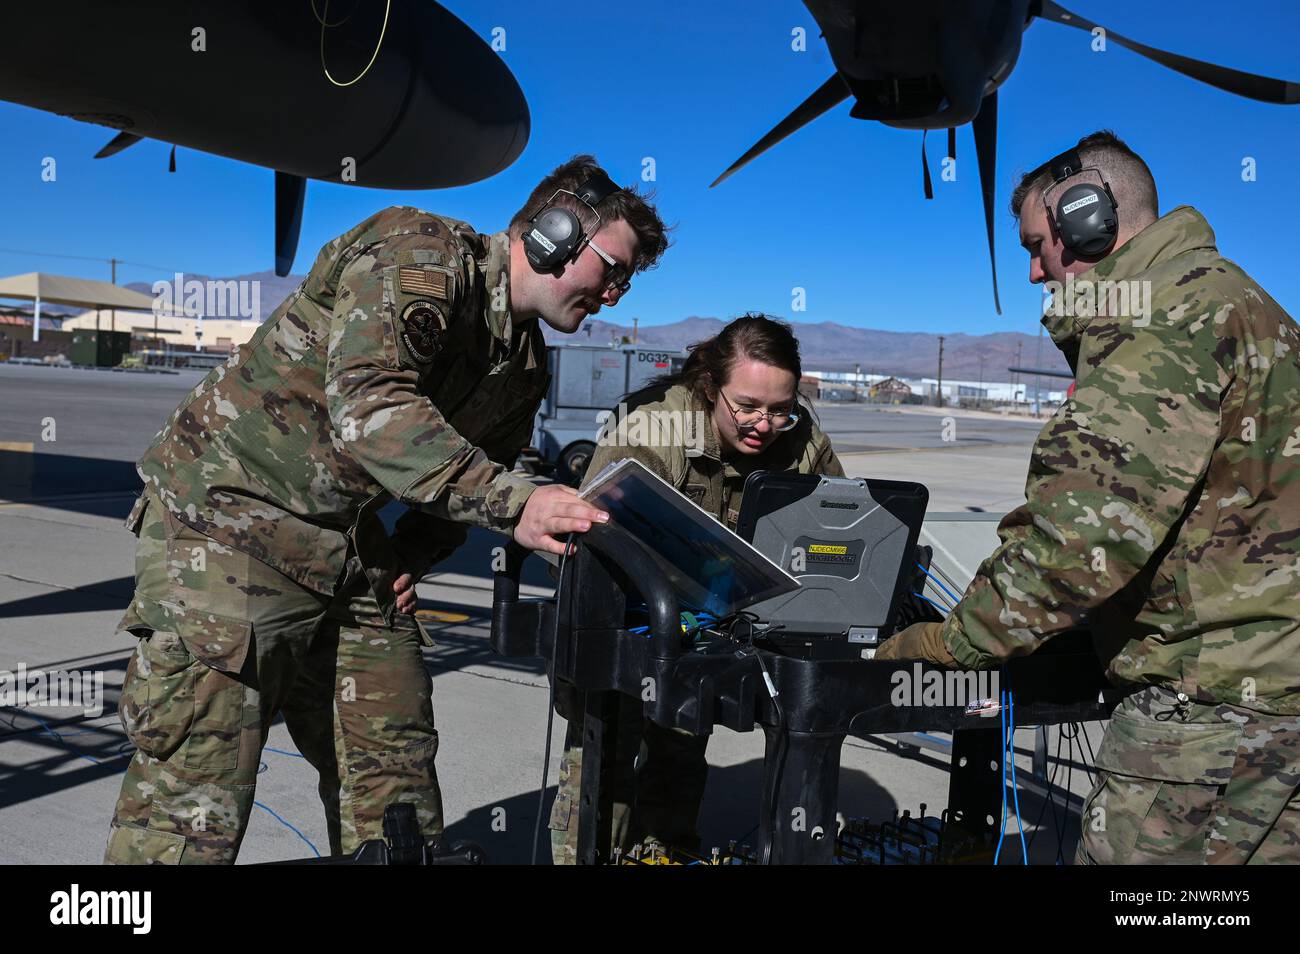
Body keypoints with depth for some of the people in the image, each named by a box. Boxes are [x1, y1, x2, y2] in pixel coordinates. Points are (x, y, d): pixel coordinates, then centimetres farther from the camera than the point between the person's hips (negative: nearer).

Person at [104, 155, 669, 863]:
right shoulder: (419, 253, -17)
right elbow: (367, 403, -32)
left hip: (352, 552, 8)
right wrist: (512, 501, -40)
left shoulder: (526, 365, 10)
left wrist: (408, 561, 4)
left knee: (396, 768, 10)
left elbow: (476, 468, 21)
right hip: (229, 514, -8)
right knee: (195, 804, -8)